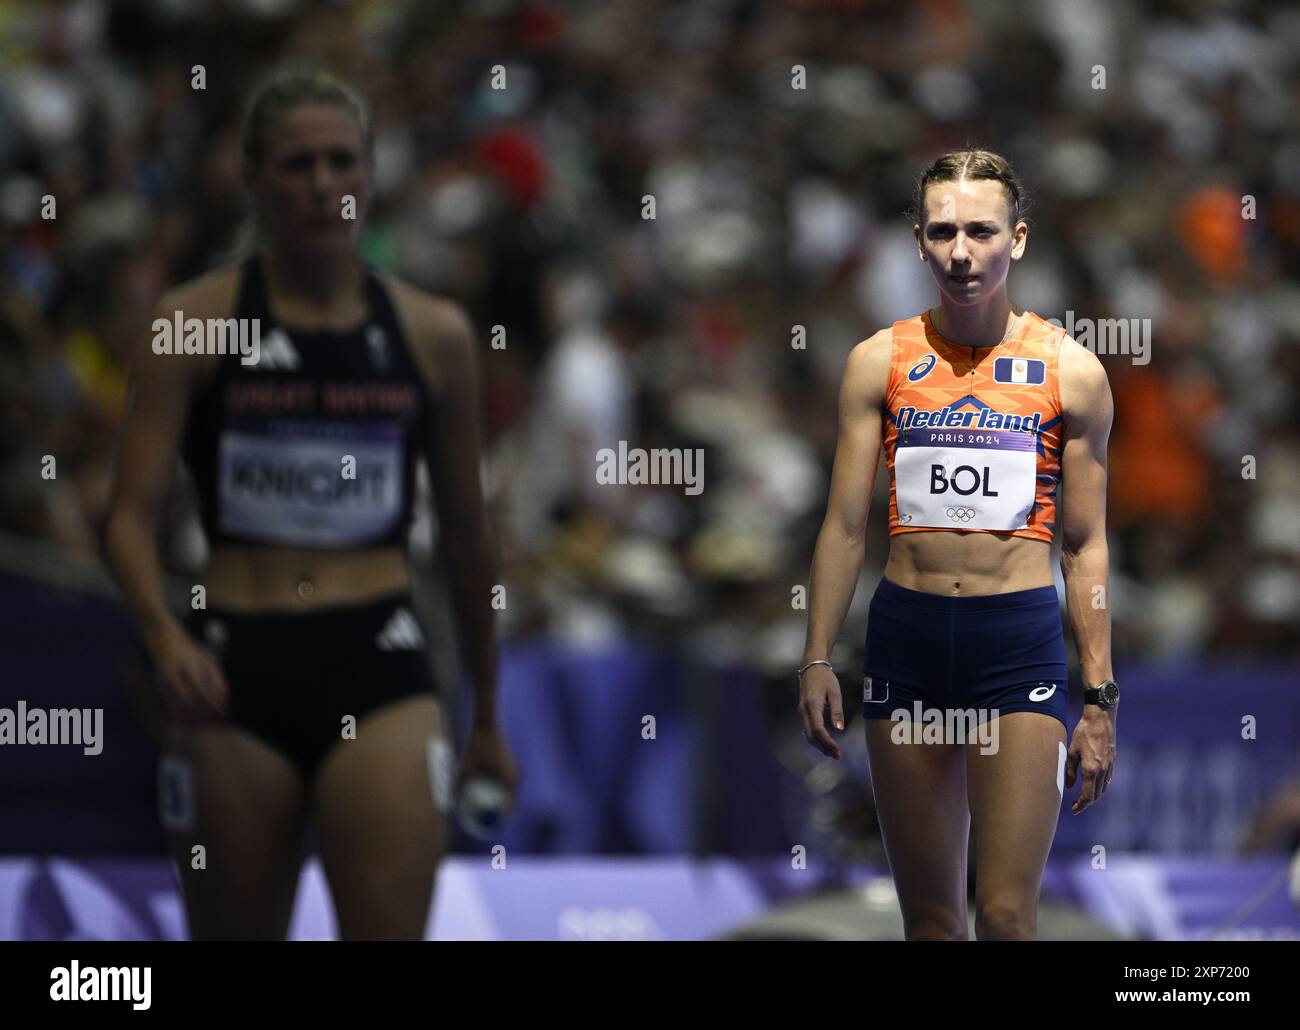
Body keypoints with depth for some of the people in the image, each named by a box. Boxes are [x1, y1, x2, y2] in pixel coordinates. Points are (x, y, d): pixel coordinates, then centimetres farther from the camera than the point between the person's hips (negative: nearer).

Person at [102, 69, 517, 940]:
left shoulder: (434, 335, 8)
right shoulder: (195, 323, 2)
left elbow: (467, 537, 17)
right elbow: (131, 516, -3)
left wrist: (488, 719, 22)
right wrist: (165, 637, -22)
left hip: (380, 671, 0)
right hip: (234, 671, 0)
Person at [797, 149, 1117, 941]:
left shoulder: (1071, 372, 2)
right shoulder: (880, 364, 5)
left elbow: (1086, 547, 5)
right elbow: (846, 526, 8)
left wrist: (1101, 701, 1)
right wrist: (818, 660, 0)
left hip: (1020, 640, -2)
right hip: (907, 636, 2)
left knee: (1007, 915, -12)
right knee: (929, 918, 6)